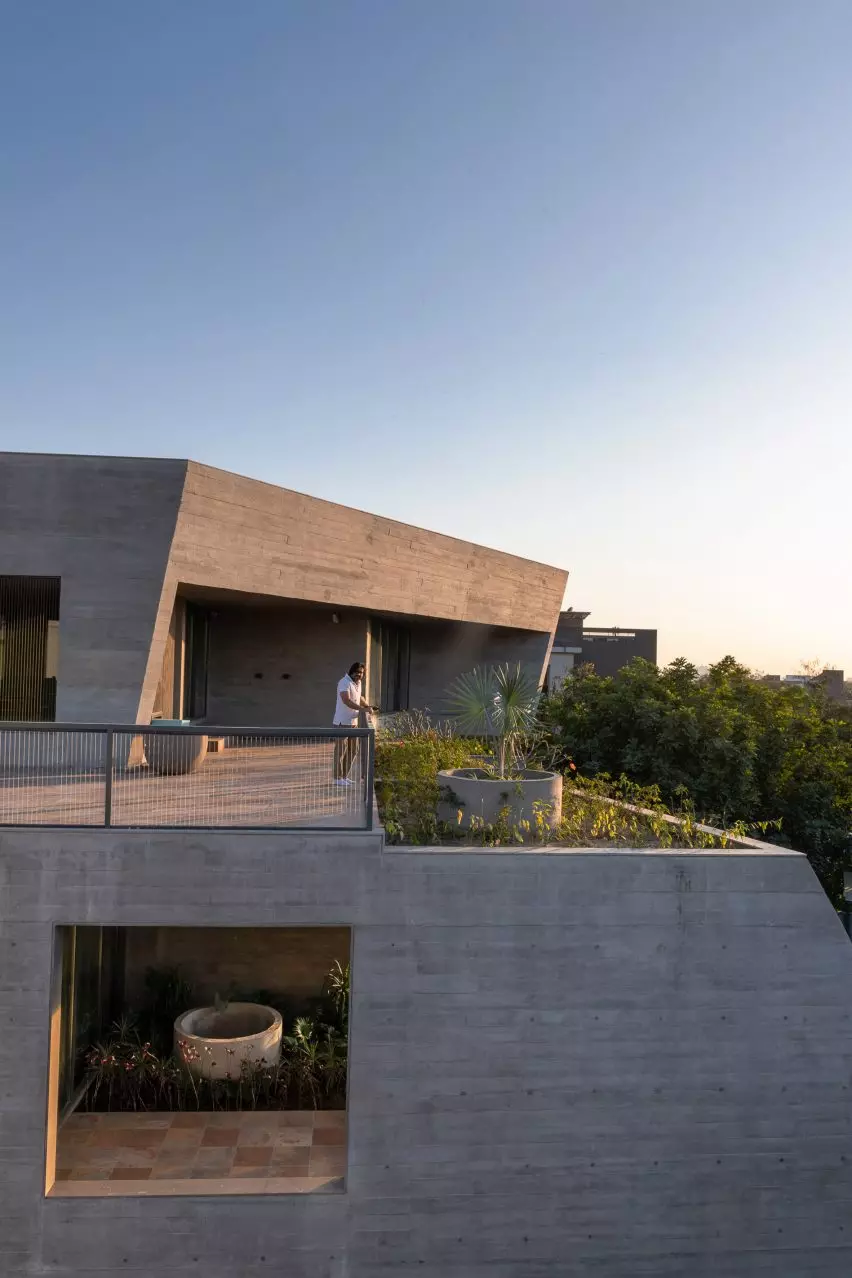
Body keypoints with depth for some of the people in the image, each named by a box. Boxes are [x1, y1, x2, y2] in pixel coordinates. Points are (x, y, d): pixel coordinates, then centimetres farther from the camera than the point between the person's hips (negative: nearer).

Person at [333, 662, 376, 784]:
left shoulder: (358, 683, 12)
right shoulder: (345, 682, -16)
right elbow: (346, 701, -31)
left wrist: (368, 705, 19)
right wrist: (363, 709, -35)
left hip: (354, 722, 9)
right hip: (342, 722, -9)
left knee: (353, 751, 12)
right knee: (341, 750, -2)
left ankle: (344, 776, 22)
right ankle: (338, 778, 5)